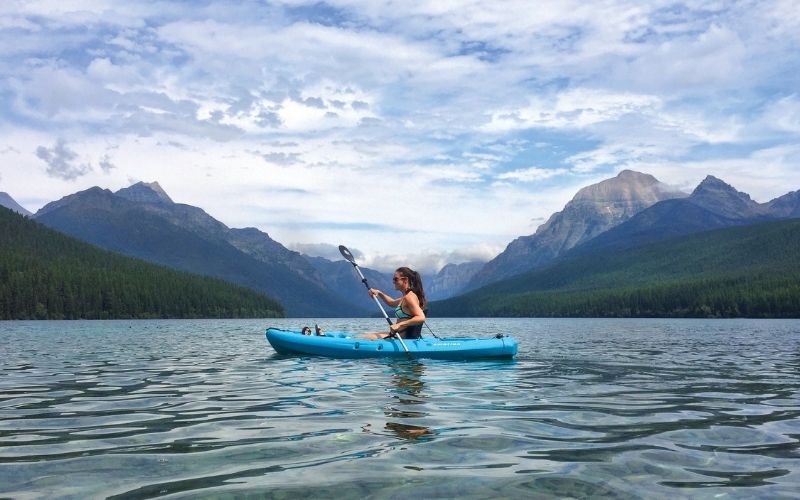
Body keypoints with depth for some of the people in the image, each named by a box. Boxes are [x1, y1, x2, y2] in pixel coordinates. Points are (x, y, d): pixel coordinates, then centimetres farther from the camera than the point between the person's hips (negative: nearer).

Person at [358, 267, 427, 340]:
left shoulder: (410, 297, -17)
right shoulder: (405, 297, 14)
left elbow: (421, 318, -29)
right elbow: (392, 303, 34)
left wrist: (399, 325, -31)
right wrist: (379, 293, 19)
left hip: (405, 338, -11)